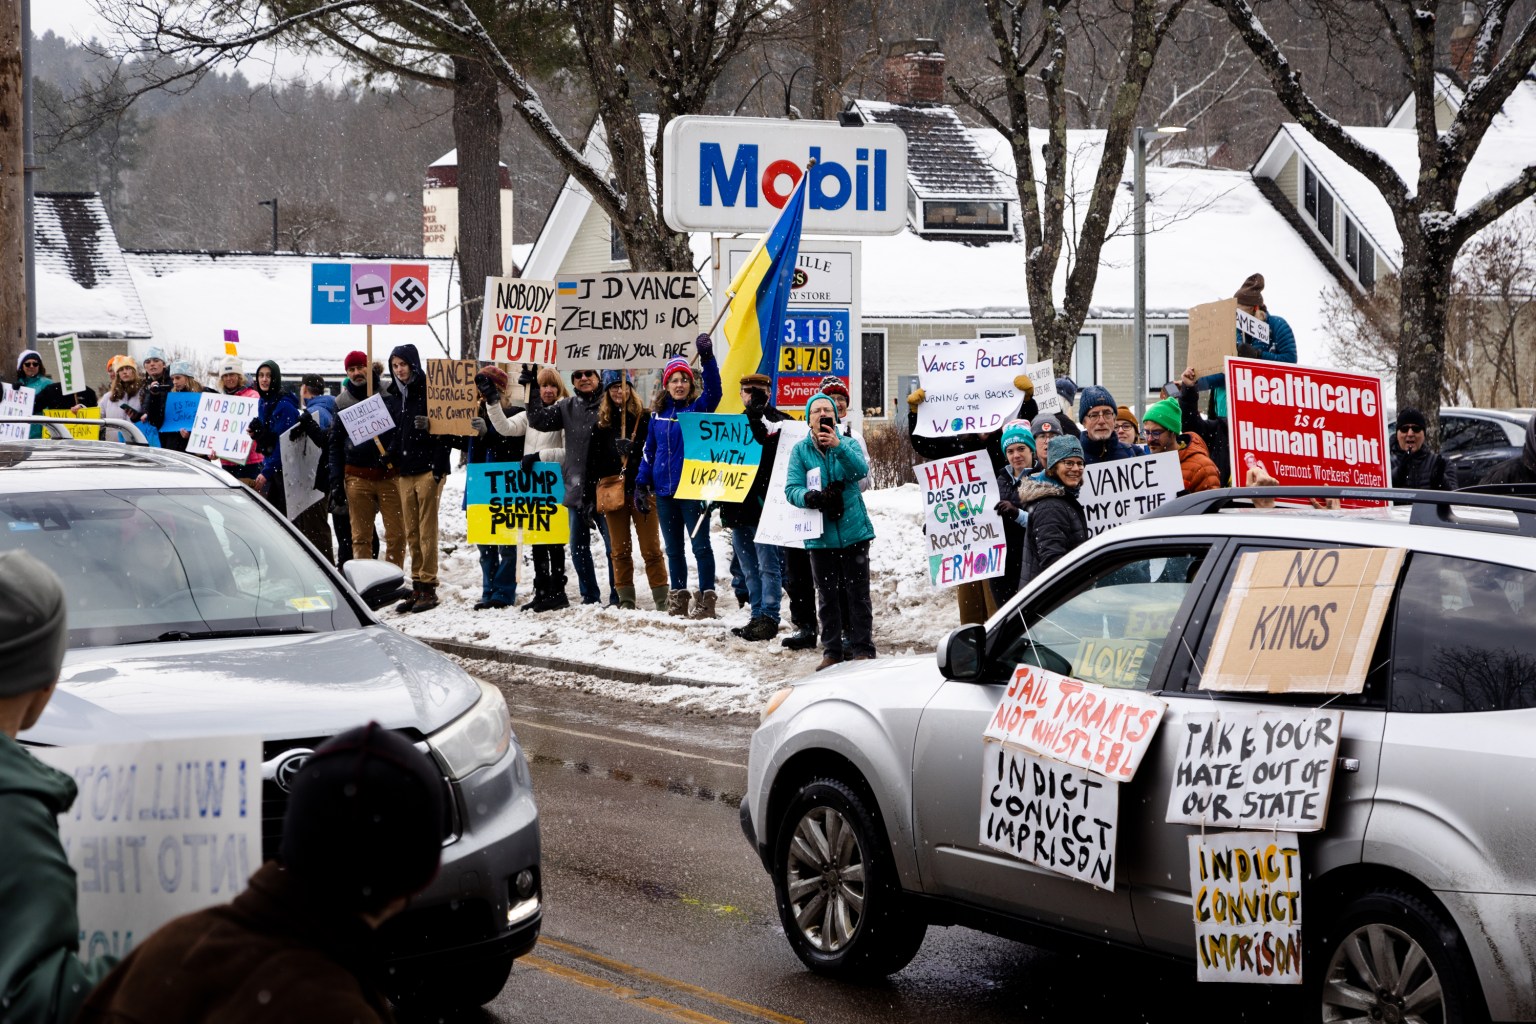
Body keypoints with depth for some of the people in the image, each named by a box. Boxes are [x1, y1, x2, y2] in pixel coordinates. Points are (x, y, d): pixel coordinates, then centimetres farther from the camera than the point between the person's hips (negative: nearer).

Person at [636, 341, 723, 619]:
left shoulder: (699, 408, -5)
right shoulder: (658, 413, 9)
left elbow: (714, 390, -25)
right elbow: (649, 450, 15)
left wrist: (707, 358, -37)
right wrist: (641, 484, 11)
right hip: (664, 492, 5)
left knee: (700, 546, -2)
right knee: (673, 549, 13)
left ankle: (706, 599, 1)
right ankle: (678, 598, 21)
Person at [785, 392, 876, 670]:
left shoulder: (849, 444, 3)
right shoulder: (800, 450, 2)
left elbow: (861, 470, -16)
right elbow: (791, 488, -5)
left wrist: (839, 447, -32)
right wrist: (811, 498, -26)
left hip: (853, 530, -1)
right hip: (820, 535, 1)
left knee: (858, 592, 2)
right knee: (827, 595, 8)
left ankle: (862, 648, 9)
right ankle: (832, 650, 16)